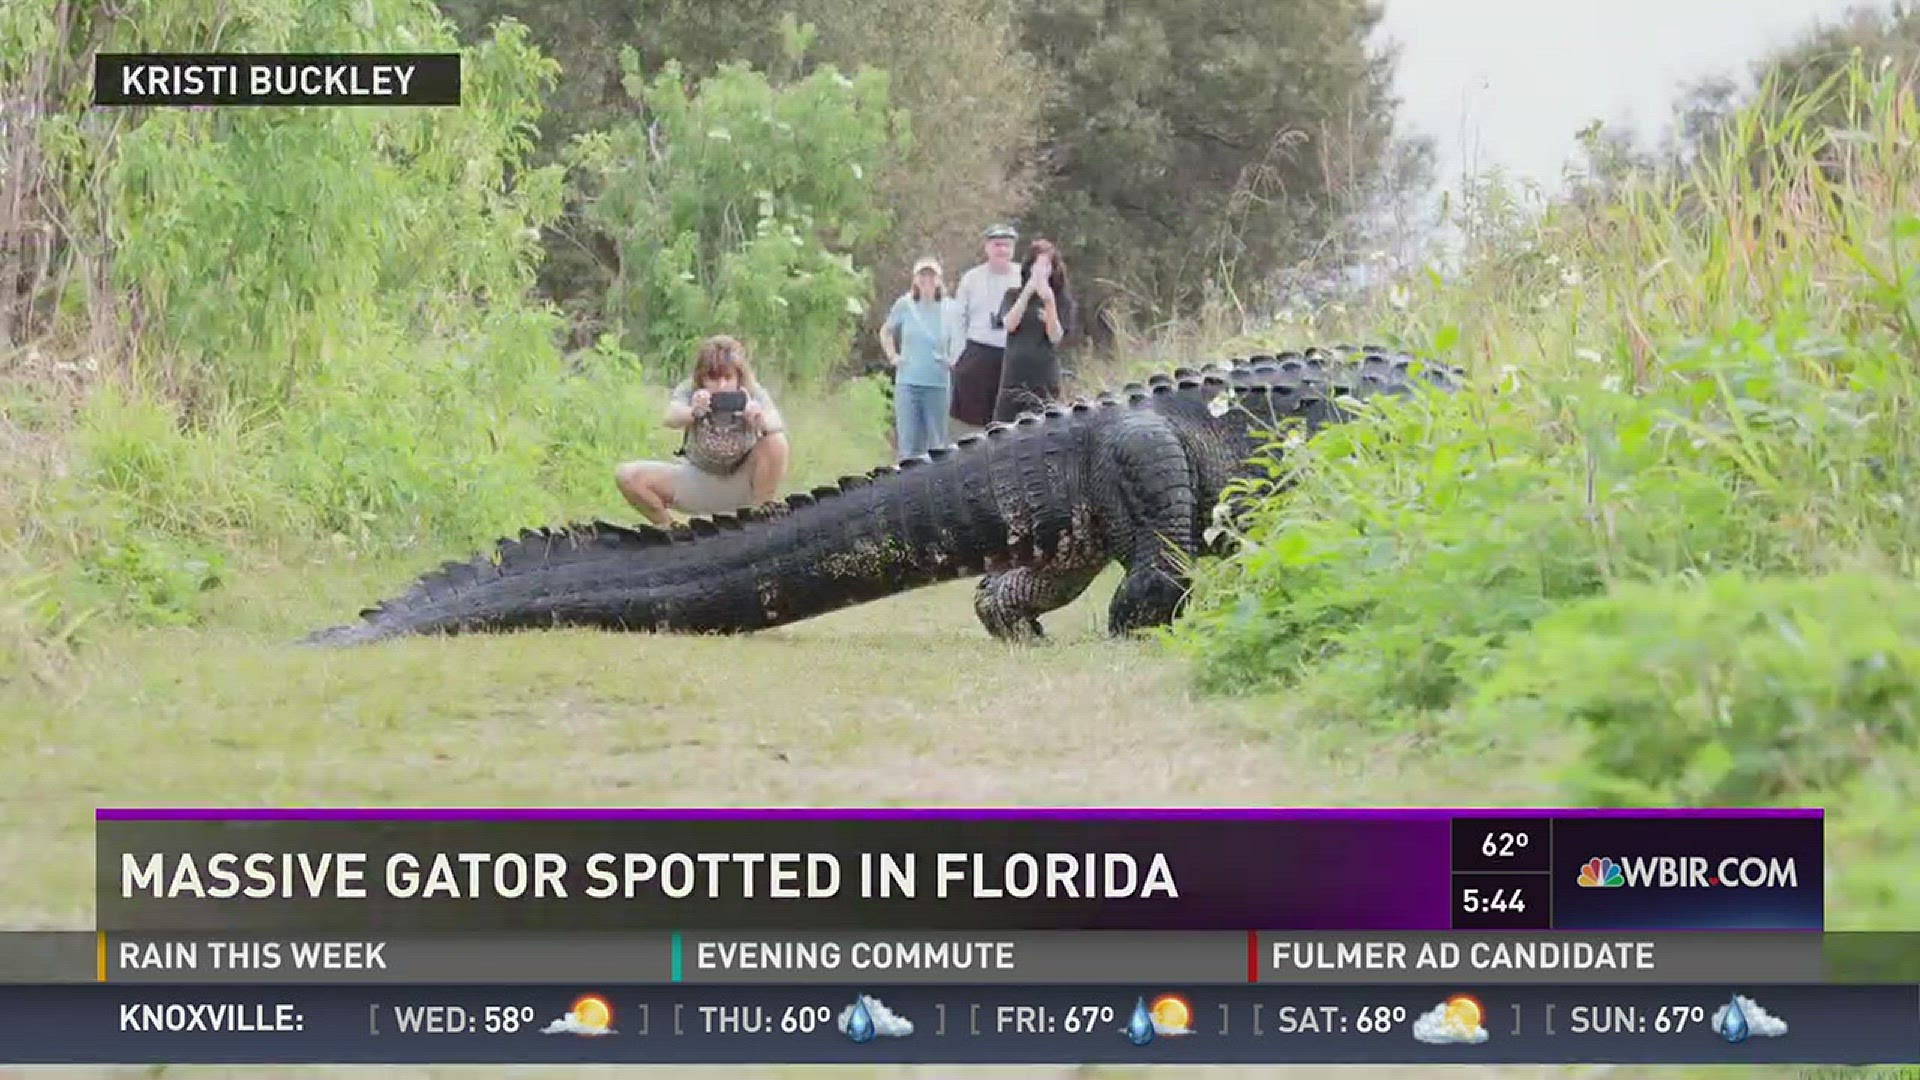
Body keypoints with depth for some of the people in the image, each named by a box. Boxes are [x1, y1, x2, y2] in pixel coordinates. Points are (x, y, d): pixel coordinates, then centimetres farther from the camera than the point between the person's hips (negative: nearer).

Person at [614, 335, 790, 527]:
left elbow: (777, 428, -34)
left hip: (744, 484, -1)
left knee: (775, 443, -30)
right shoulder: (690, 391, -15)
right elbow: (671, 419, -37)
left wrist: (759, 417, -58)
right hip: (698, 479, 1)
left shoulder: (753, 394, -16)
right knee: (627, 477, -18)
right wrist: (693, 412, -61)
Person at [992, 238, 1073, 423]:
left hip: (1044, 378, -1)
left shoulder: (1062, 299, 5)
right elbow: (1009, 324, -7)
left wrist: (1049, 302, -17)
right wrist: (1028, 292, -14)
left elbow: (1055, 337, -5)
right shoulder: (1014, 295, 10)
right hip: (1013, 375, 1)